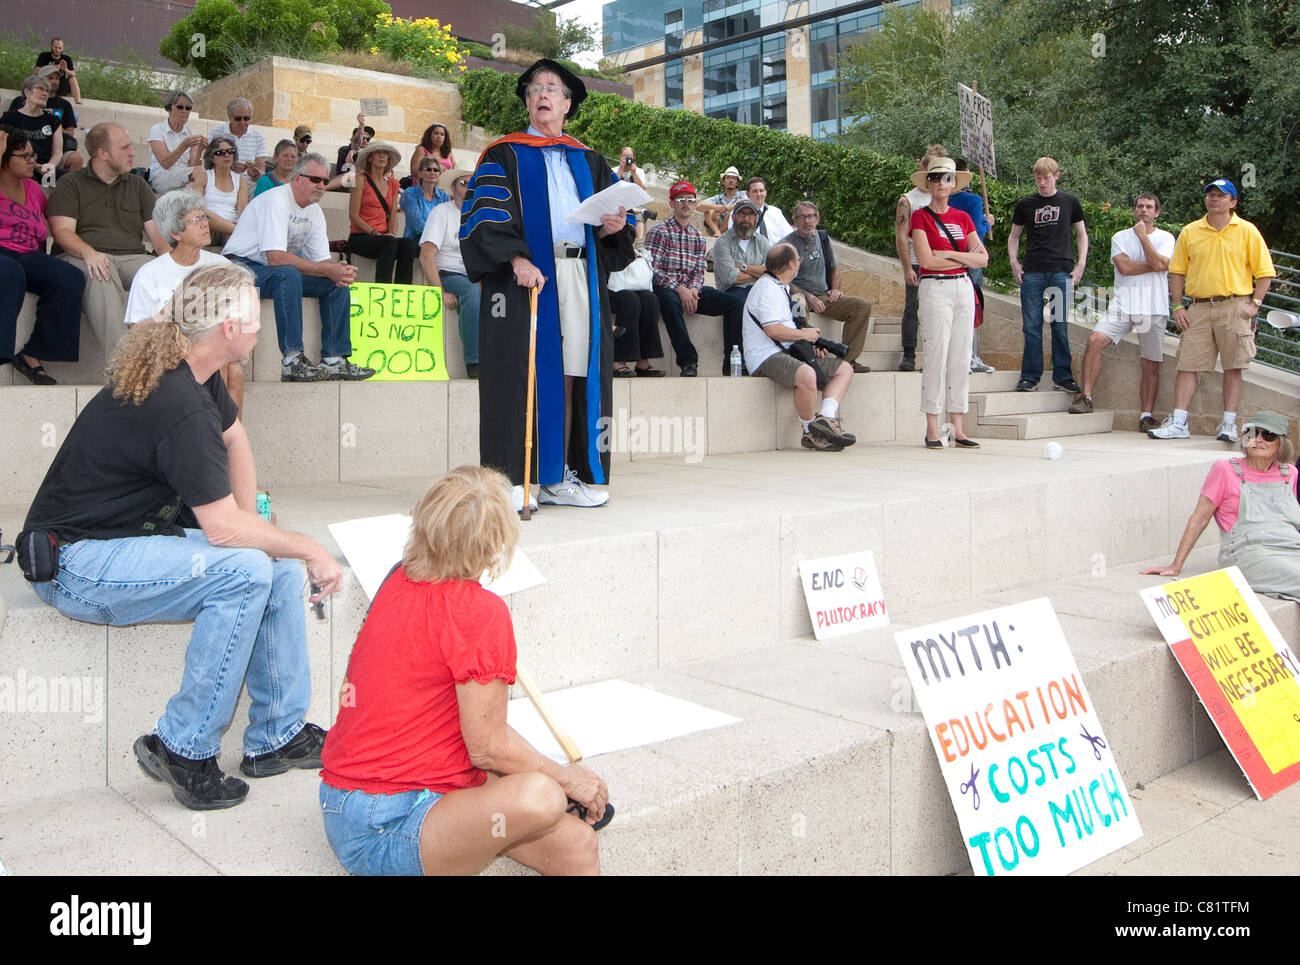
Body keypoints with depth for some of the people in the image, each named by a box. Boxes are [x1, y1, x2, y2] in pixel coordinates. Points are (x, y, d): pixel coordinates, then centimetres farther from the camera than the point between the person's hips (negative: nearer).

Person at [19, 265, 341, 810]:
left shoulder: (192, 372, 4)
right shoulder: (180, 407, -27)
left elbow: (235, 439, 20)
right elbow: (224, 529, -27)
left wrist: (249, 524, 10)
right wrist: (310, 551, -15)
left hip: (136, 534, 10)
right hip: (75, 564, -10)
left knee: (281, 565, -3)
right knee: (244, 570, -28)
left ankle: (277, 736, 5)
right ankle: (183, 749, -14)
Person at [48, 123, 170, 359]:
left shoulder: (137, 185, 23)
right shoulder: (70, 185, 12)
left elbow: (157, 232, 14)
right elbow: (62, 231, -1)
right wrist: (89, 253, -24)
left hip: (132, 257, 3)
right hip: (82, 257, -3)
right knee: (101, 277, -39)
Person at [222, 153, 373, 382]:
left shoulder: (315, 211, 7)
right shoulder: (276, 200, -20)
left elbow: (322, 260, 4)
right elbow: (276, 258, -31)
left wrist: (340, 270, -21)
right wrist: (328, 269, -31)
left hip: (284, 275, 8)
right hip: (243, 267, -8)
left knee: (338, 283, -6)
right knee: (288, 274, -37)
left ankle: (334, 360, -11)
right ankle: (292, 361, -40)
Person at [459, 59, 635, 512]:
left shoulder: (589, 161, 23)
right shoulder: (505, 156, 10)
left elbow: (613, 212, 21)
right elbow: (486, 216, -3)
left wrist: (616, 226, -3)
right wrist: (516, 258, -18)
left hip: (581, 277, 4)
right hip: (523, 275, -4)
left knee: (573, 374, 1)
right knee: (520, 374, -9)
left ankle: (560, 478, 8)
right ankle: (510, 481, -6)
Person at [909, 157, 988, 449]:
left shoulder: (963, 217, 14)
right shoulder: (920, 216, 0)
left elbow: (983, 258, 8)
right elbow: (926, 260, -12)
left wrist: (949, 254, -7)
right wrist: (965, 259, -2)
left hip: (963, 288, 5)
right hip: (934, 289, -5)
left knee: (961, 358, 3)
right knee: (935, 357, -8)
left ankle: (957, 429, 7)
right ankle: (932, 429, -3)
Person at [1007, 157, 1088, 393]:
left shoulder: (1070, 202, 10)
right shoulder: (1025, 204, 10)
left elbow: (1082, 235, 16)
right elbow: (1014, 236, 19)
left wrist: (1081, 264, 4)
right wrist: (1014, 261, 3)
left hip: (1062, 271, 0)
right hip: (1032, 272, 0)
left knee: (1061, 326, 1)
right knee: (1032, 327, 0)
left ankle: (1062, 376, 8)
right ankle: (1030, 376, 6)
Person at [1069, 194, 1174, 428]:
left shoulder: (1165, 238, 8)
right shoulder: (1120, 237, 10)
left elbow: (1160, 264, -11)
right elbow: (1124, 266, -6)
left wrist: (1143, 235, -4)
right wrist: (1153, 266, -4)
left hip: (1153, 309, 0)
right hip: (1123, 304, 0)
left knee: (1151, 364, 2)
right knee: (1095, 340, -22)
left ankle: (1147, 415, 9)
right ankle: (1086, 397, -16)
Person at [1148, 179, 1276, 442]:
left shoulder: (1247, 231, 4)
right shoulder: (1189, 232, 9)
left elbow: (1265, 272, 5)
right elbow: (1177, 271, 11)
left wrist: (1254, 303, -6)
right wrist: (1177, 306, 2)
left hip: (1234, 306, -2)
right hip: (1198, 308, 2)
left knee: (1233, 367, 0)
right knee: (1187, 365, -3)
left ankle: (1229, 423, 5)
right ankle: (1178, 423, -1)